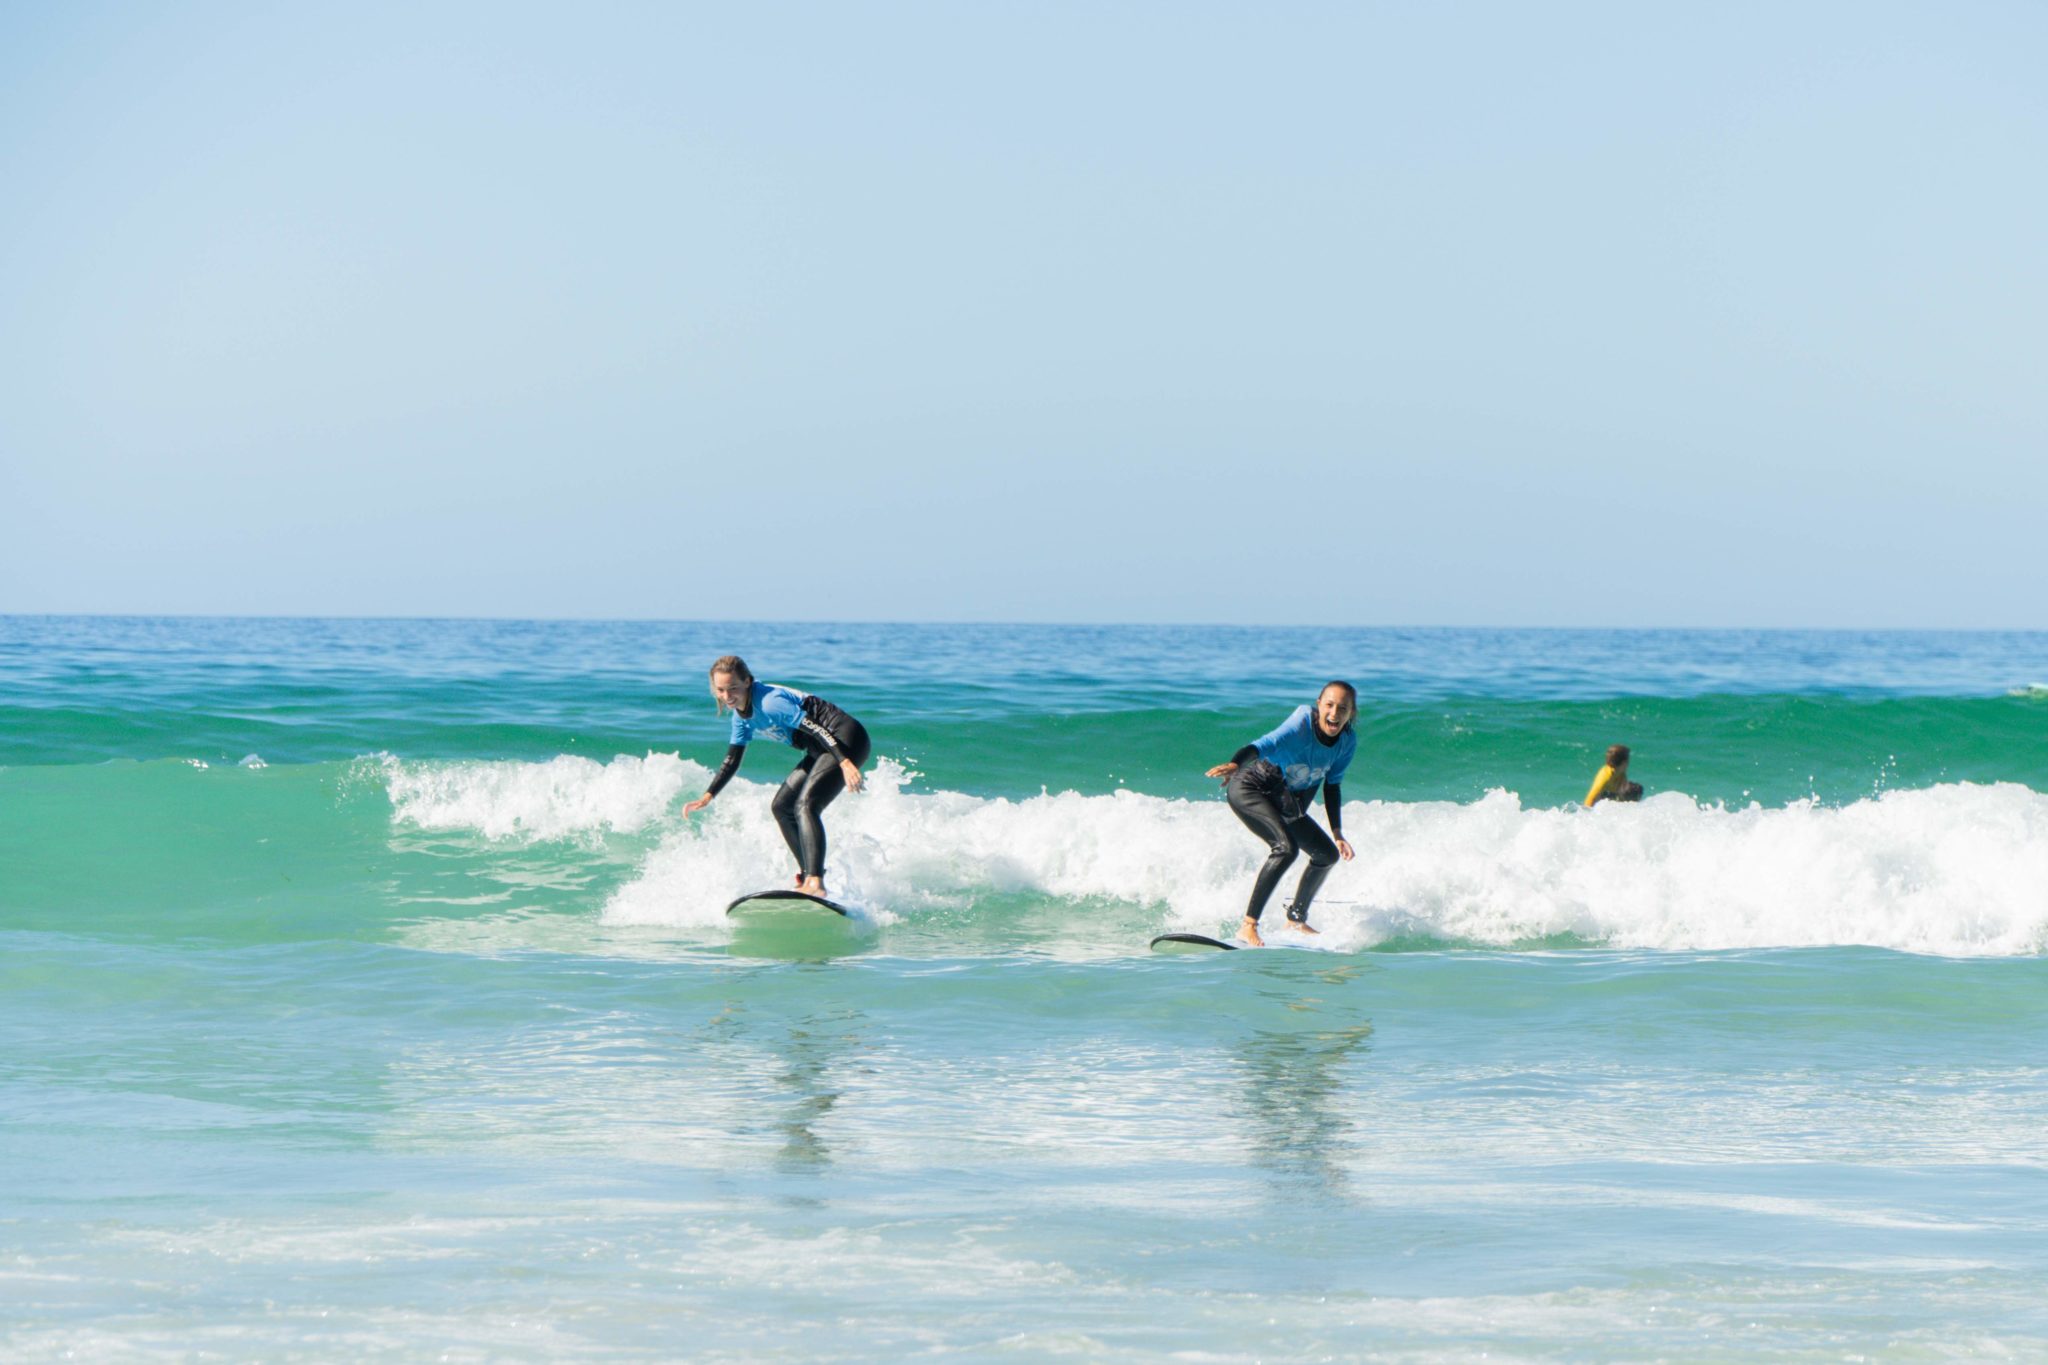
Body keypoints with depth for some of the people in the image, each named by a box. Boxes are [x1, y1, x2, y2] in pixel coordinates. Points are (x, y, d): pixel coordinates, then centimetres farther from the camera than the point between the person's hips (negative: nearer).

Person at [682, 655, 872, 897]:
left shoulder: (769, 701, -22)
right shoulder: (741, 718, 8)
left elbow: (815, 728, -25)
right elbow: (732, 761, 17)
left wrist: (844, 762, -33)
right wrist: (706, 797, 9)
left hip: (846, 741, -10)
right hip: (821, 750, 10)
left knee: (805, 805, -24)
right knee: (781, 806, 12)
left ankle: (815, 882, -34)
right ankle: (809, 874, 19)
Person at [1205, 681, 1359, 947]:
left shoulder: (1347, 742, -7)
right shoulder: (1302, 723, -27)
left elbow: (1331, 786, 6)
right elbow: (1268, 743, -45)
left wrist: (1338, 835, 1)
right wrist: (1235, 764, -63)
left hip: (1287, 803, 8)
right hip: (1249, 789, -8)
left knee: (1328, 854, 15)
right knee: (1286, 846, -30)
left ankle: (1296, 920, 33)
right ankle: (1248, 927, -30)